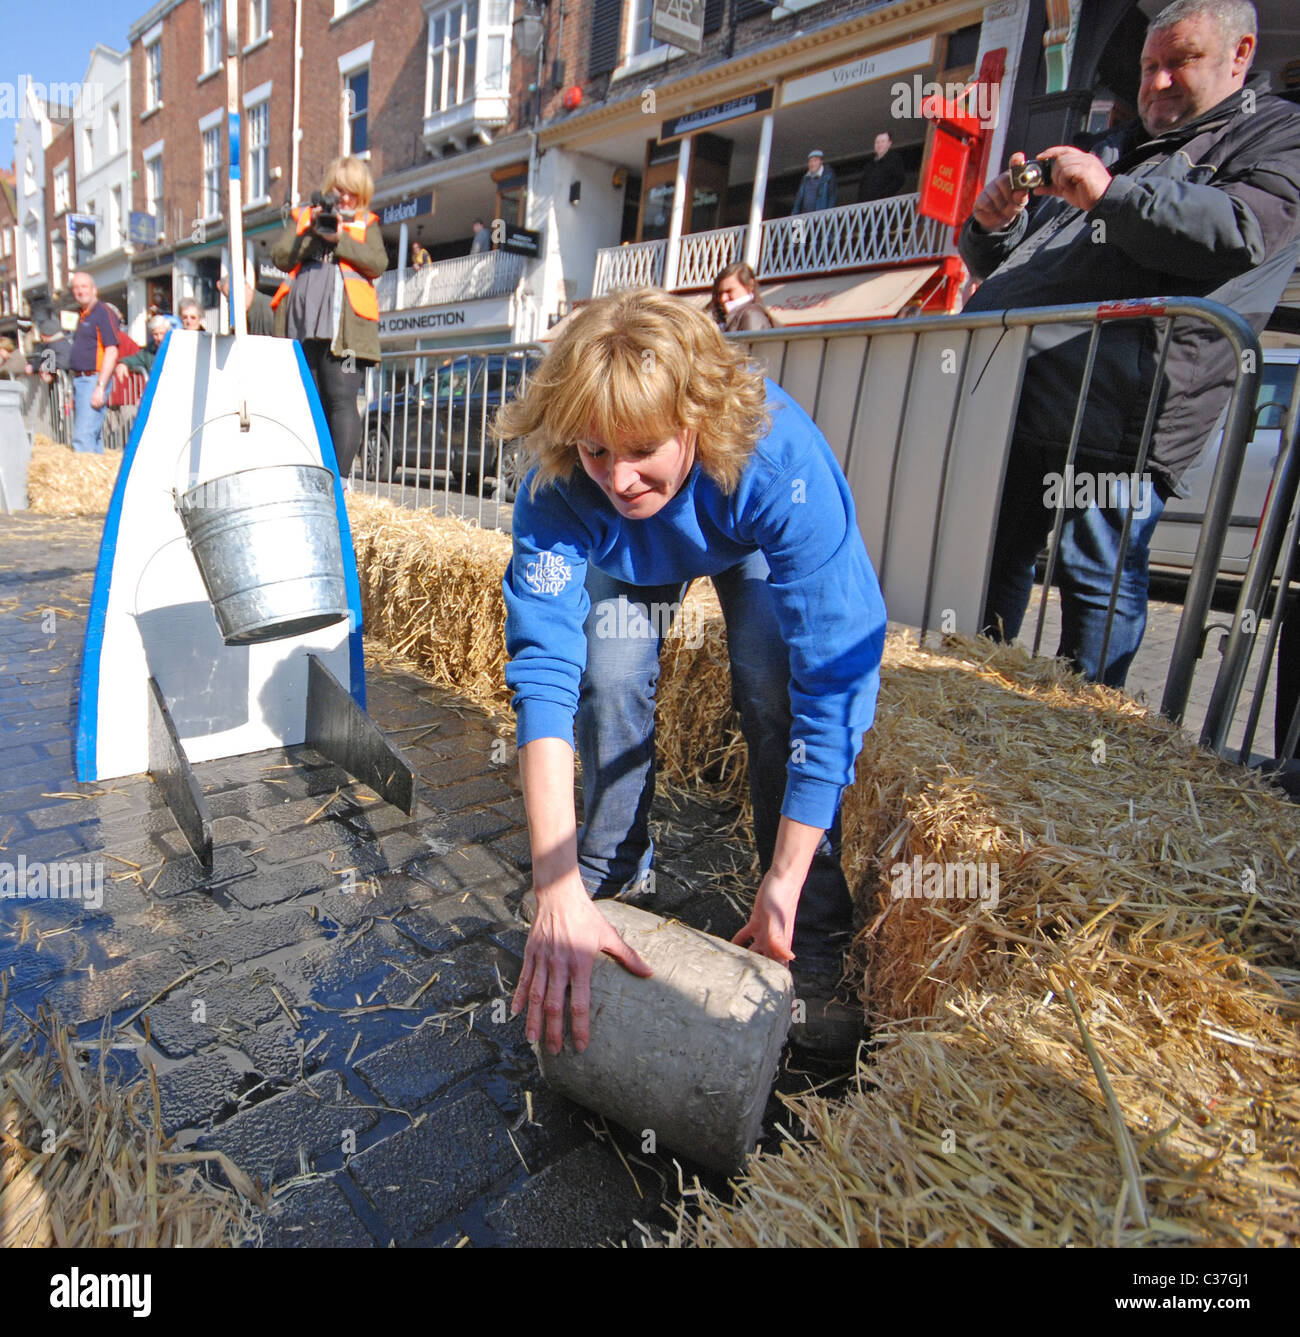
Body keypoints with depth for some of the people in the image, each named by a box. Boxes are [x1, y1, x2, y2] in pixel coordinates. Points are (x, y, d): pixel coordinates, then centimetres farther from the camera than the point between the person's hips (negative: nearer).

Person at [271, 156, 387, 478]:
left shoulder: (366, 223, 18)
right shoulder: (304, 215, 22)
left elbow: (378, 264, 0)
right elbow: (280, 257, 8)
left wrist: (340, 240, -9)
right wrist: (310, 231, -3)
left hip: (344, 324, -2)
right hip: (302, 320, 3)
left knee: (342, 399, -12)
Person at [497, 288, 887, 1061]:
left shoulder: (781, 461, -43)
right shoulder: (559, 488, -37)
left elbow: (835, 677, -41)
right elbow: (544, 670, -42)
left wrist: (785, 881, -39)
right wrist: (559, 893, -49)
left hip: (756, 543, -1)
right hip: (627, 556, 2)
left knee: (779, 692, -22)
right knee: (611, 680, -20)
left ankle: (811, 948, -7)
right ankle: (615, 877, 7)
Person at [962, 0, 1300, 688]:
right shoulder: (1118, 145, 34)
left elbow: (1244, 230, -10)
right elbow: (997, 266, 33)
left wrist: (1110, 196, -12)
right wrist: (994, 225, 10)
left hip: (1113, 411, -6)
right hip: (1006, 386, 7)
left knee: (1099, 579, -7)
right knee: (991, 559, 8)